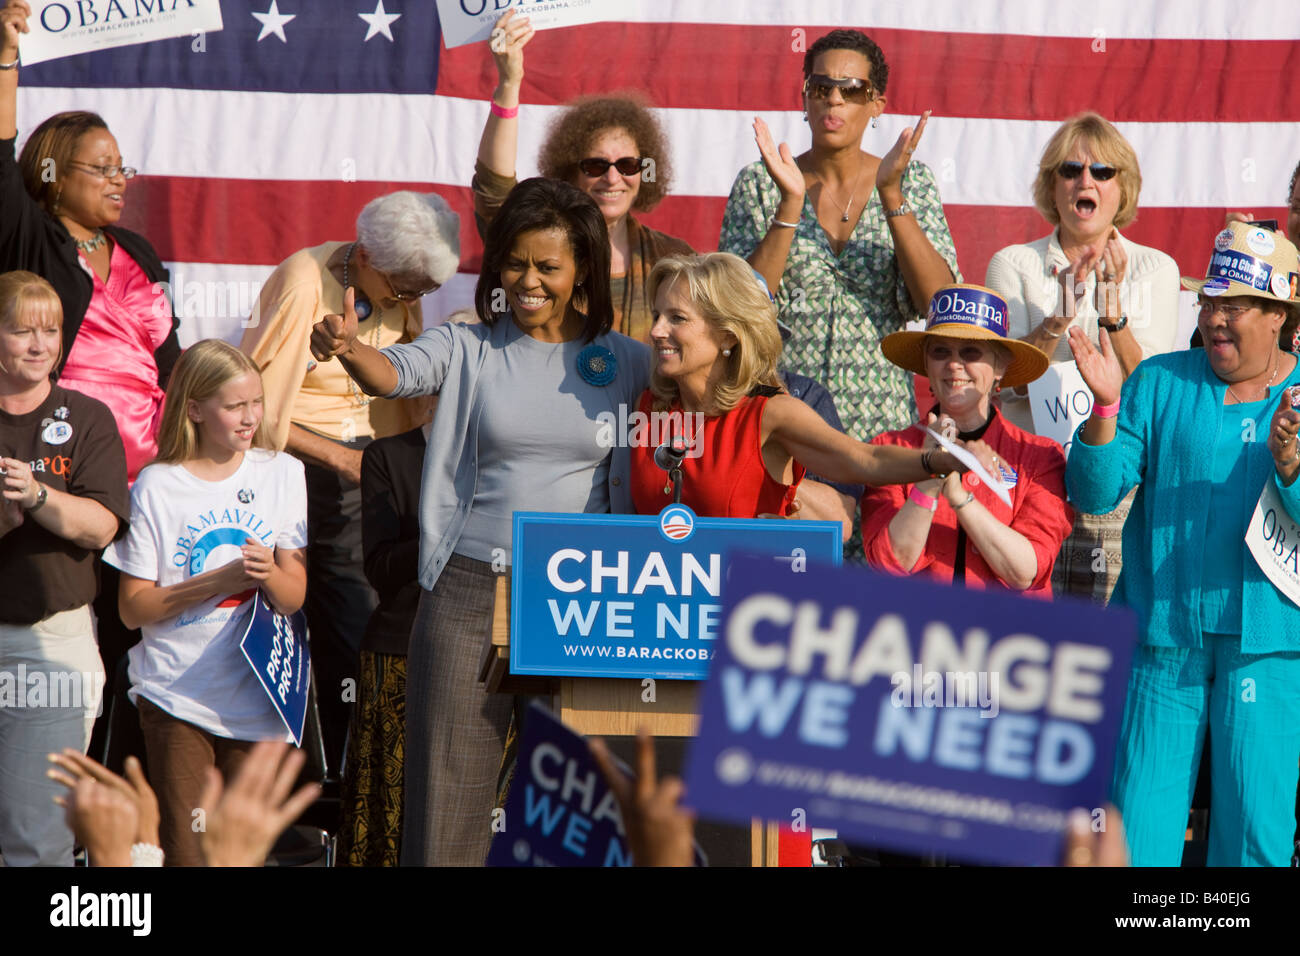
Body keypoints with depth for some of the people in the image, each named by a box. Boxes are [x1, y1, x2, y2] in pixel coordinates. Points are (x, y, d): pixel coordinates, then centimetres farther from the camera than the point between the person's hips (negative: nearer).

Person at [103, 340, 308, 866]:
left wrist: (271, 574, -19)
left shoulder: (283, 474, 5)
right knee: (183, 850, -3)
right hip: (176, 697, -2)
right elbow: (133, 608, -4)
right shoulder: (156, 486, -2)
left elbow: (295, 599, 4)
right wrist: (221, 581, -15)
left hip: (255, 698, 2)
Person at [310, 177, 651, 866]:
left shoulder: (624, 362, 8)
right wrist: (348, 349, -37)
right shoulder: (469, 350, 2)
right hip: (470, 590, -1)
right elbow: (395, 373, -16)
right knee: (449, 789, -2)